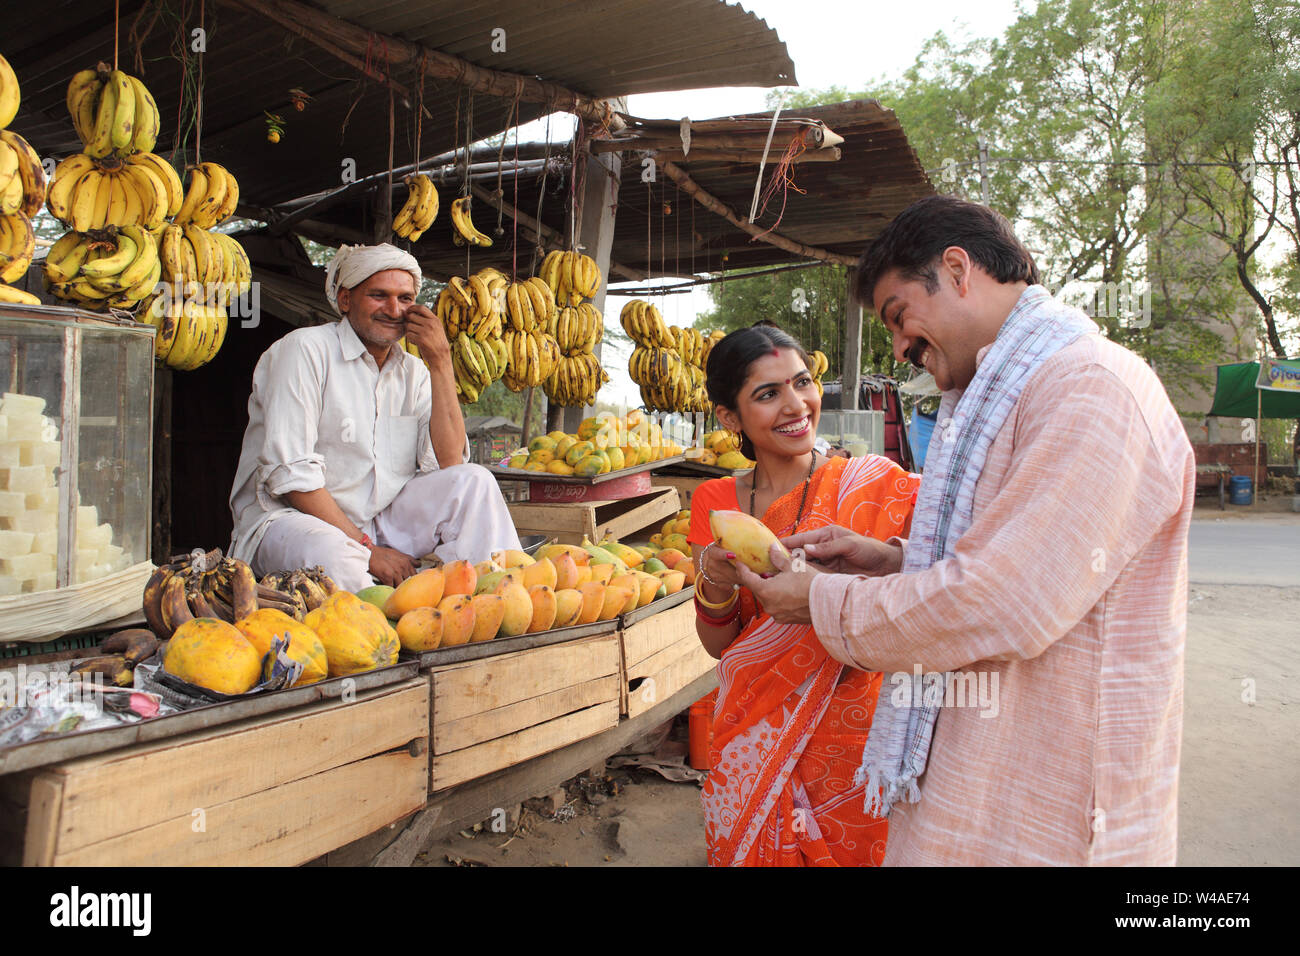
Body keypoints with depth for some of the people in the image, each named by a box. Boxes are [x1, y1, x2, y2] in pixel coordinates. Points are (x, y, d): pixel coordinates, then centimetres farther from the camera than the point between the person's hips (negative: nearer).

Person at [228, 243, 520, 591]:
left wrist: (440, 362, -9)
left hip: (380, 521, 6)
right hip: (290, 517, -6)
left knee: (474, 482, -14)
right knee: (331, 557, -40)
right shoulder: (304, 350, -8)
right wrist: (367, 550, -20)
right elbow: (289, 474, -17)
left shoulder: (413, 372, 10)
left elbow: (449, 463, -5)